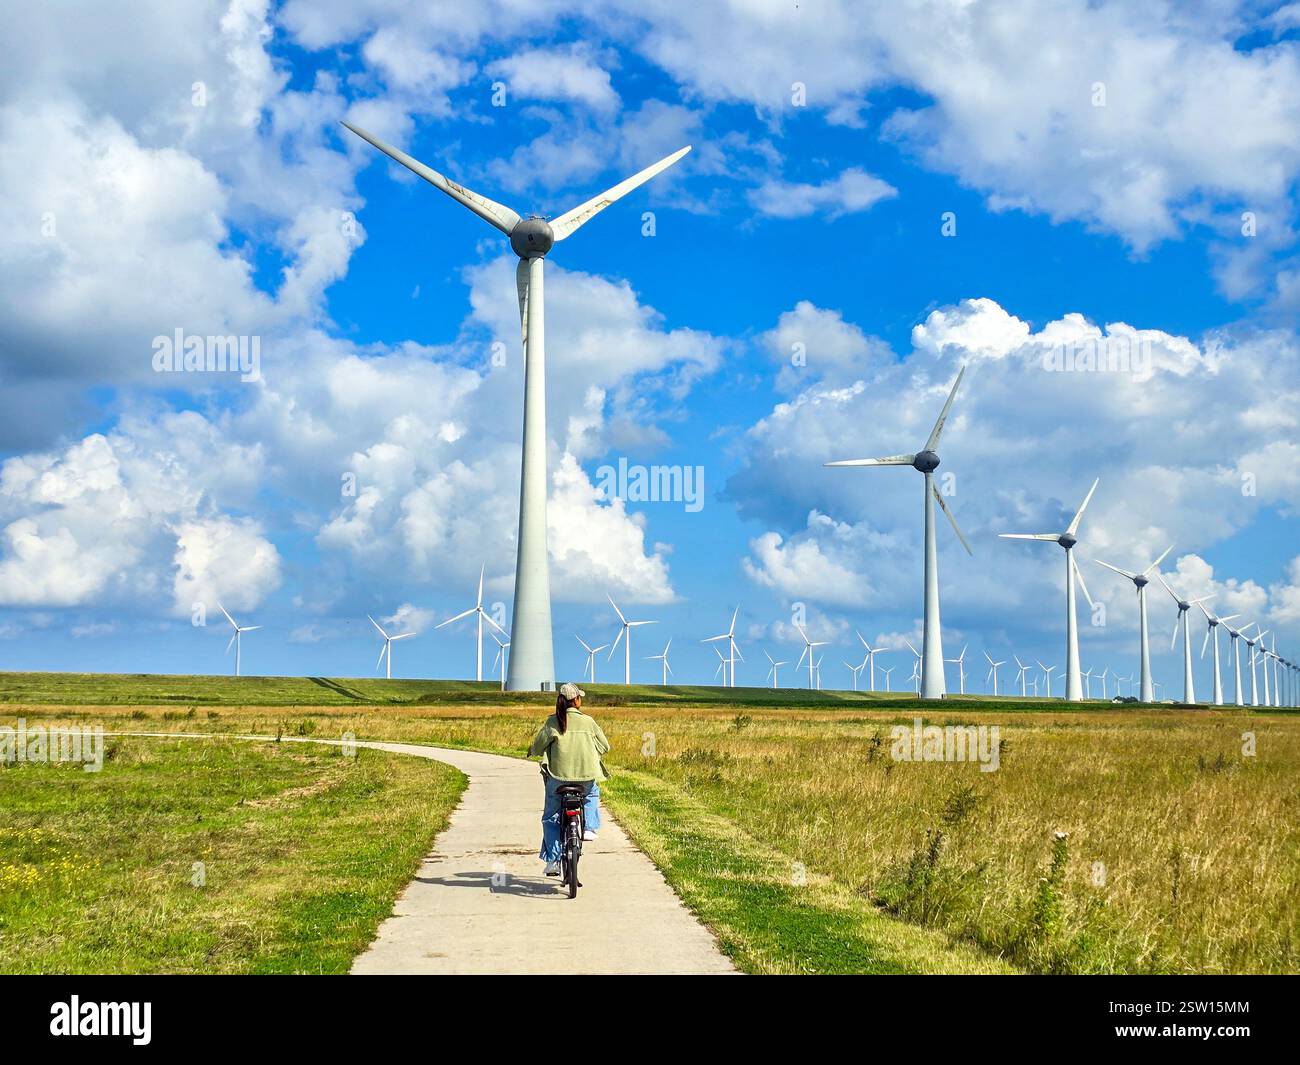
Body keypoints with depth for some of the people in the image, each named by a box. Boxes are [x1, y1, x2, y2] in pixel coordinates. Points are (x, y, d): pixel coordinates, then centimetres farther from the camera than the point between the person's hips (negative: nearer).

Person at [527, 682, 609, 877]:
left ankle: (553, 860, 5)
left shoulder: (552, 722, -3)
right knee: (591, 795, 35)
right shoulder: (588, 722, -1)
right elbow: (604, 746, 7)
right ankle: (589, 827, 17)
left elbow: (537, 747, -1)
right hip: (586, 776, 1)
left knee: (550, 819, 13)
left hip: (558, 775, -1)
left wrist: (532, 751, 22)